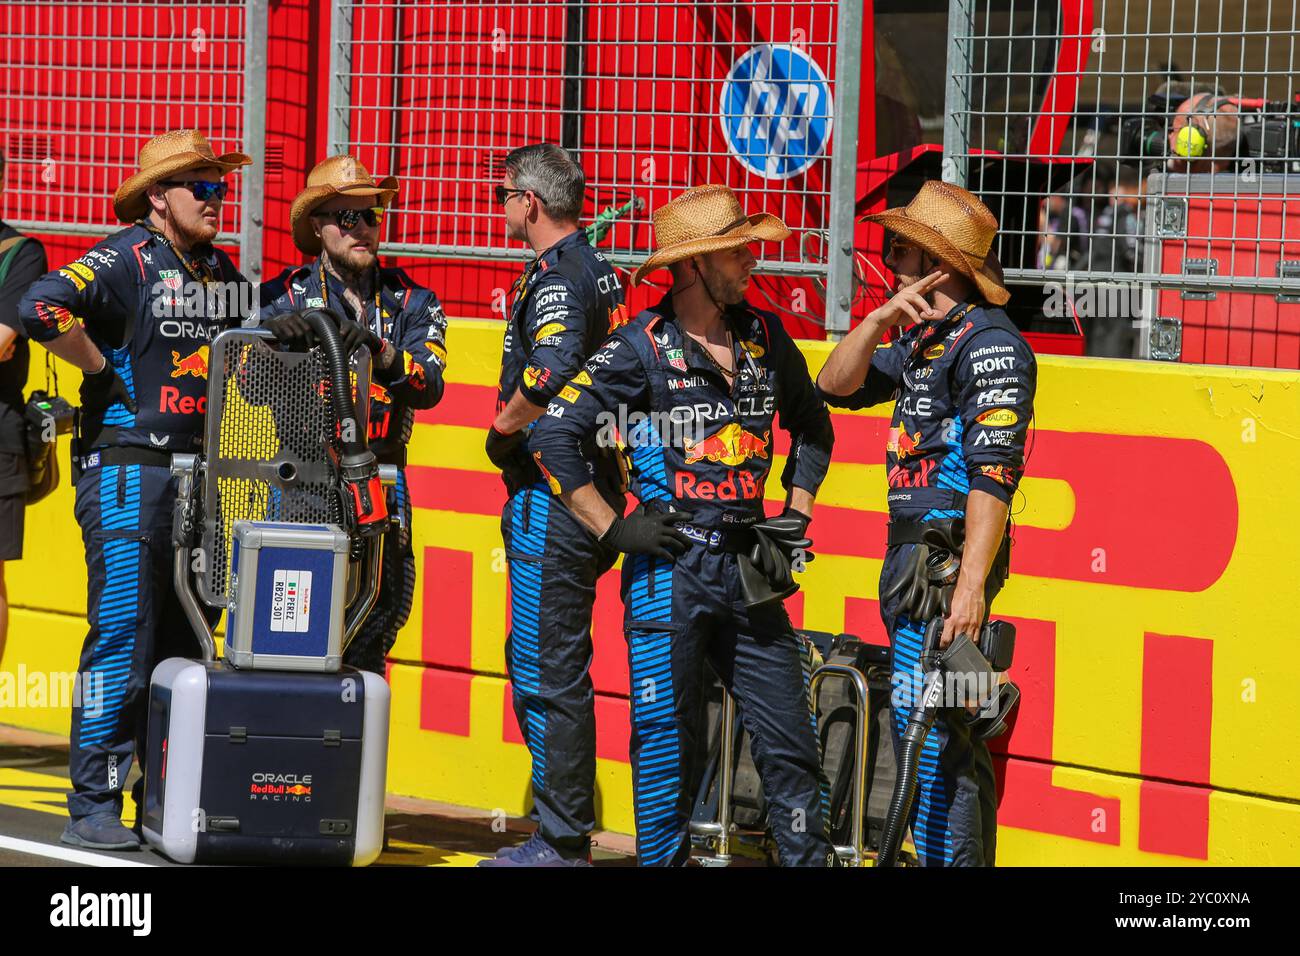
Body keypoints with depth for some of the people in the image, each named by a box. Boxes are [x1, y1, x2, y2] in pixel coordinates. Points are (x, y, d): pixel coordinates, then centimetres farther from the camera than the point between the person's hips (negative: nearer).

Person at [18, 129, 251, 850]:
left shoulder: (221, 271, 14)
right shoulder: (129, 258, -10)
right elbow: (42, 308, -25)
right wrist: (102, 368, -14)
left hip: (201, 473, 8)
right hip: (127, 472, -8)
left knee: (185, 644, 10)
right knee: (122, 639, -9)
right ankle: (92, 809, -5)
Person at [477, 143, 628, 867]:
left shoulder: (557, 279, -15)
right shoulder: (601, 271, 16)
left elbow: (550, 375, -31)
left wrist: (505, 428, -14)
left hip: (552, 494, -10)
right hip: (595, 486, 10)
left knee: (548, 668, -7)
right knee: (538, 658, 16)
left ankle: (562, 843, -4)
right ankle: (564, 828, 20)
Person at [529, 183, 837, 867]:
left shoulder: (765, 338, 8)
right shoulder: (641, 347, -6)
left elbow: (812, 428, 25)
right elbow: (555, 436, -8)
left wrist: (795, 519, 16)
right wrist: (611, 529, -9)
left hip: (748, 570, 4)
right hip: (669, 571, -4)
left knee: (790, 744, 2)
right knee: (666, 743, 2)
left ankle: (808, 857, 9)